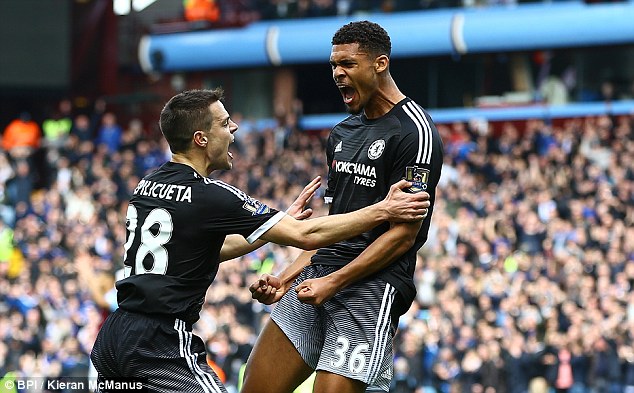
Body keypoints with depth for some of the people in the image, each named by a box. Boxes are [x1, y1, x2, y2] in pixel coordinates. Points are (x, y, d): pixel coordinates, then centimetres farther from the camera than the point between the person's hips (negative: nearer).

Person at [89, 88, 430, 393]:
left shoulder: (147, 186, 12)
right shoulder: (210, 197, -12)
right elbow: (306, 236, -10)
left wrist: (283, 220, 28)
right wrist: (384, 210, -4)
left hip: (111, 339, 9)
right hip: (162, 344, -9)